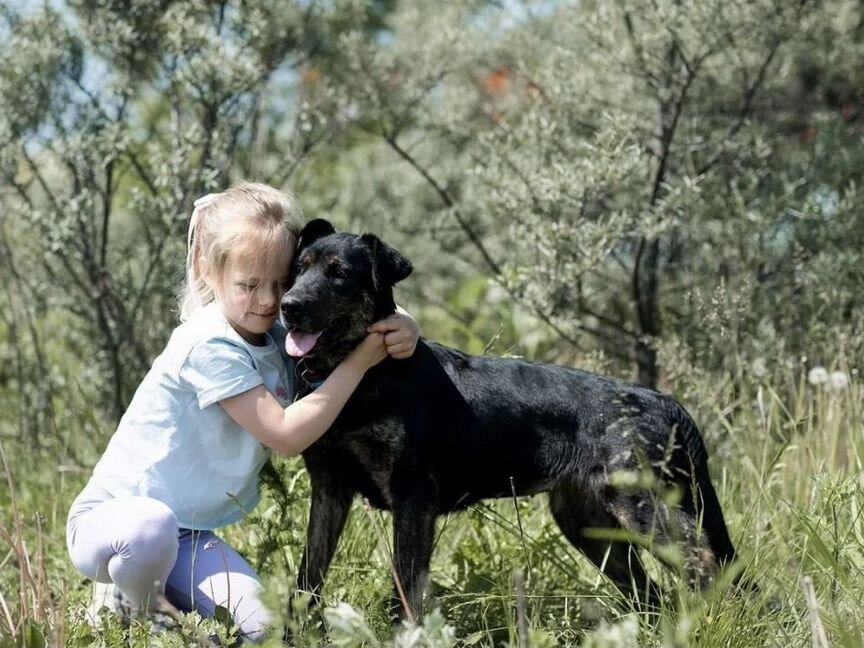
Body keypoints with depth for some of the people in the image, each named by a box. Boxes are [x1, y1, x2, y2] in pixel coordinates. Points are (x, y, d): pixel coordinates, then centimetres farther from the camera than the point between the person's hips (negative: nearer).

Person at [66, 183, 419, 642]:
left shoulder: (277, 335, 2)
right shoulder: (211, 345, -23)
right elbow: (287, 434, -24)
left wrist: (399, 327, -15)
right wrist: (360, 361, -23)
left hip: (188, 535, 7)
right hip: (115, 514, -7)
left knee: (256, 630, -15)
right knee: (150, 527, -43)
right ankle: (125, 613, -8)